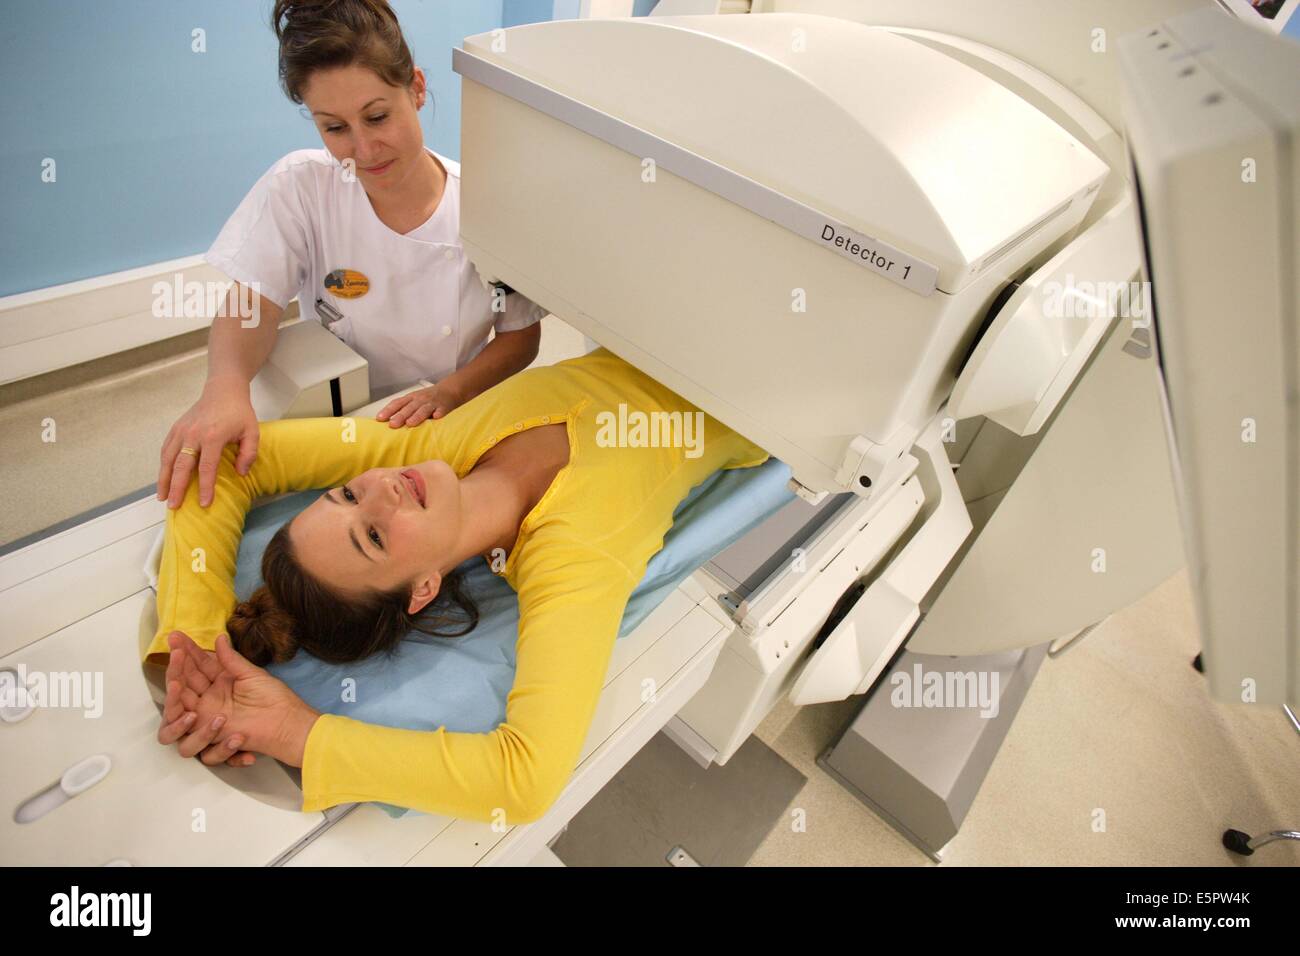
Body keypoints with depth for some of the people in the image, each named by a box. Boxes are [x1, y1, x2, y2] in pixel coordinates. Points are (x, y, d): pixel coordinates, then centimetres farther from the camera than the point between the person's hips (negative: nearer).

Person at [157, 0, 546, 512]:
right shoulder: (298, 186, -7)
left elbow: (520, 336, -4)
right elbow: (253, 302, -10)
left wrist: (449, 392, -23)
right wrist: (225, 386, -33)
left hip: (455, 422, -1)